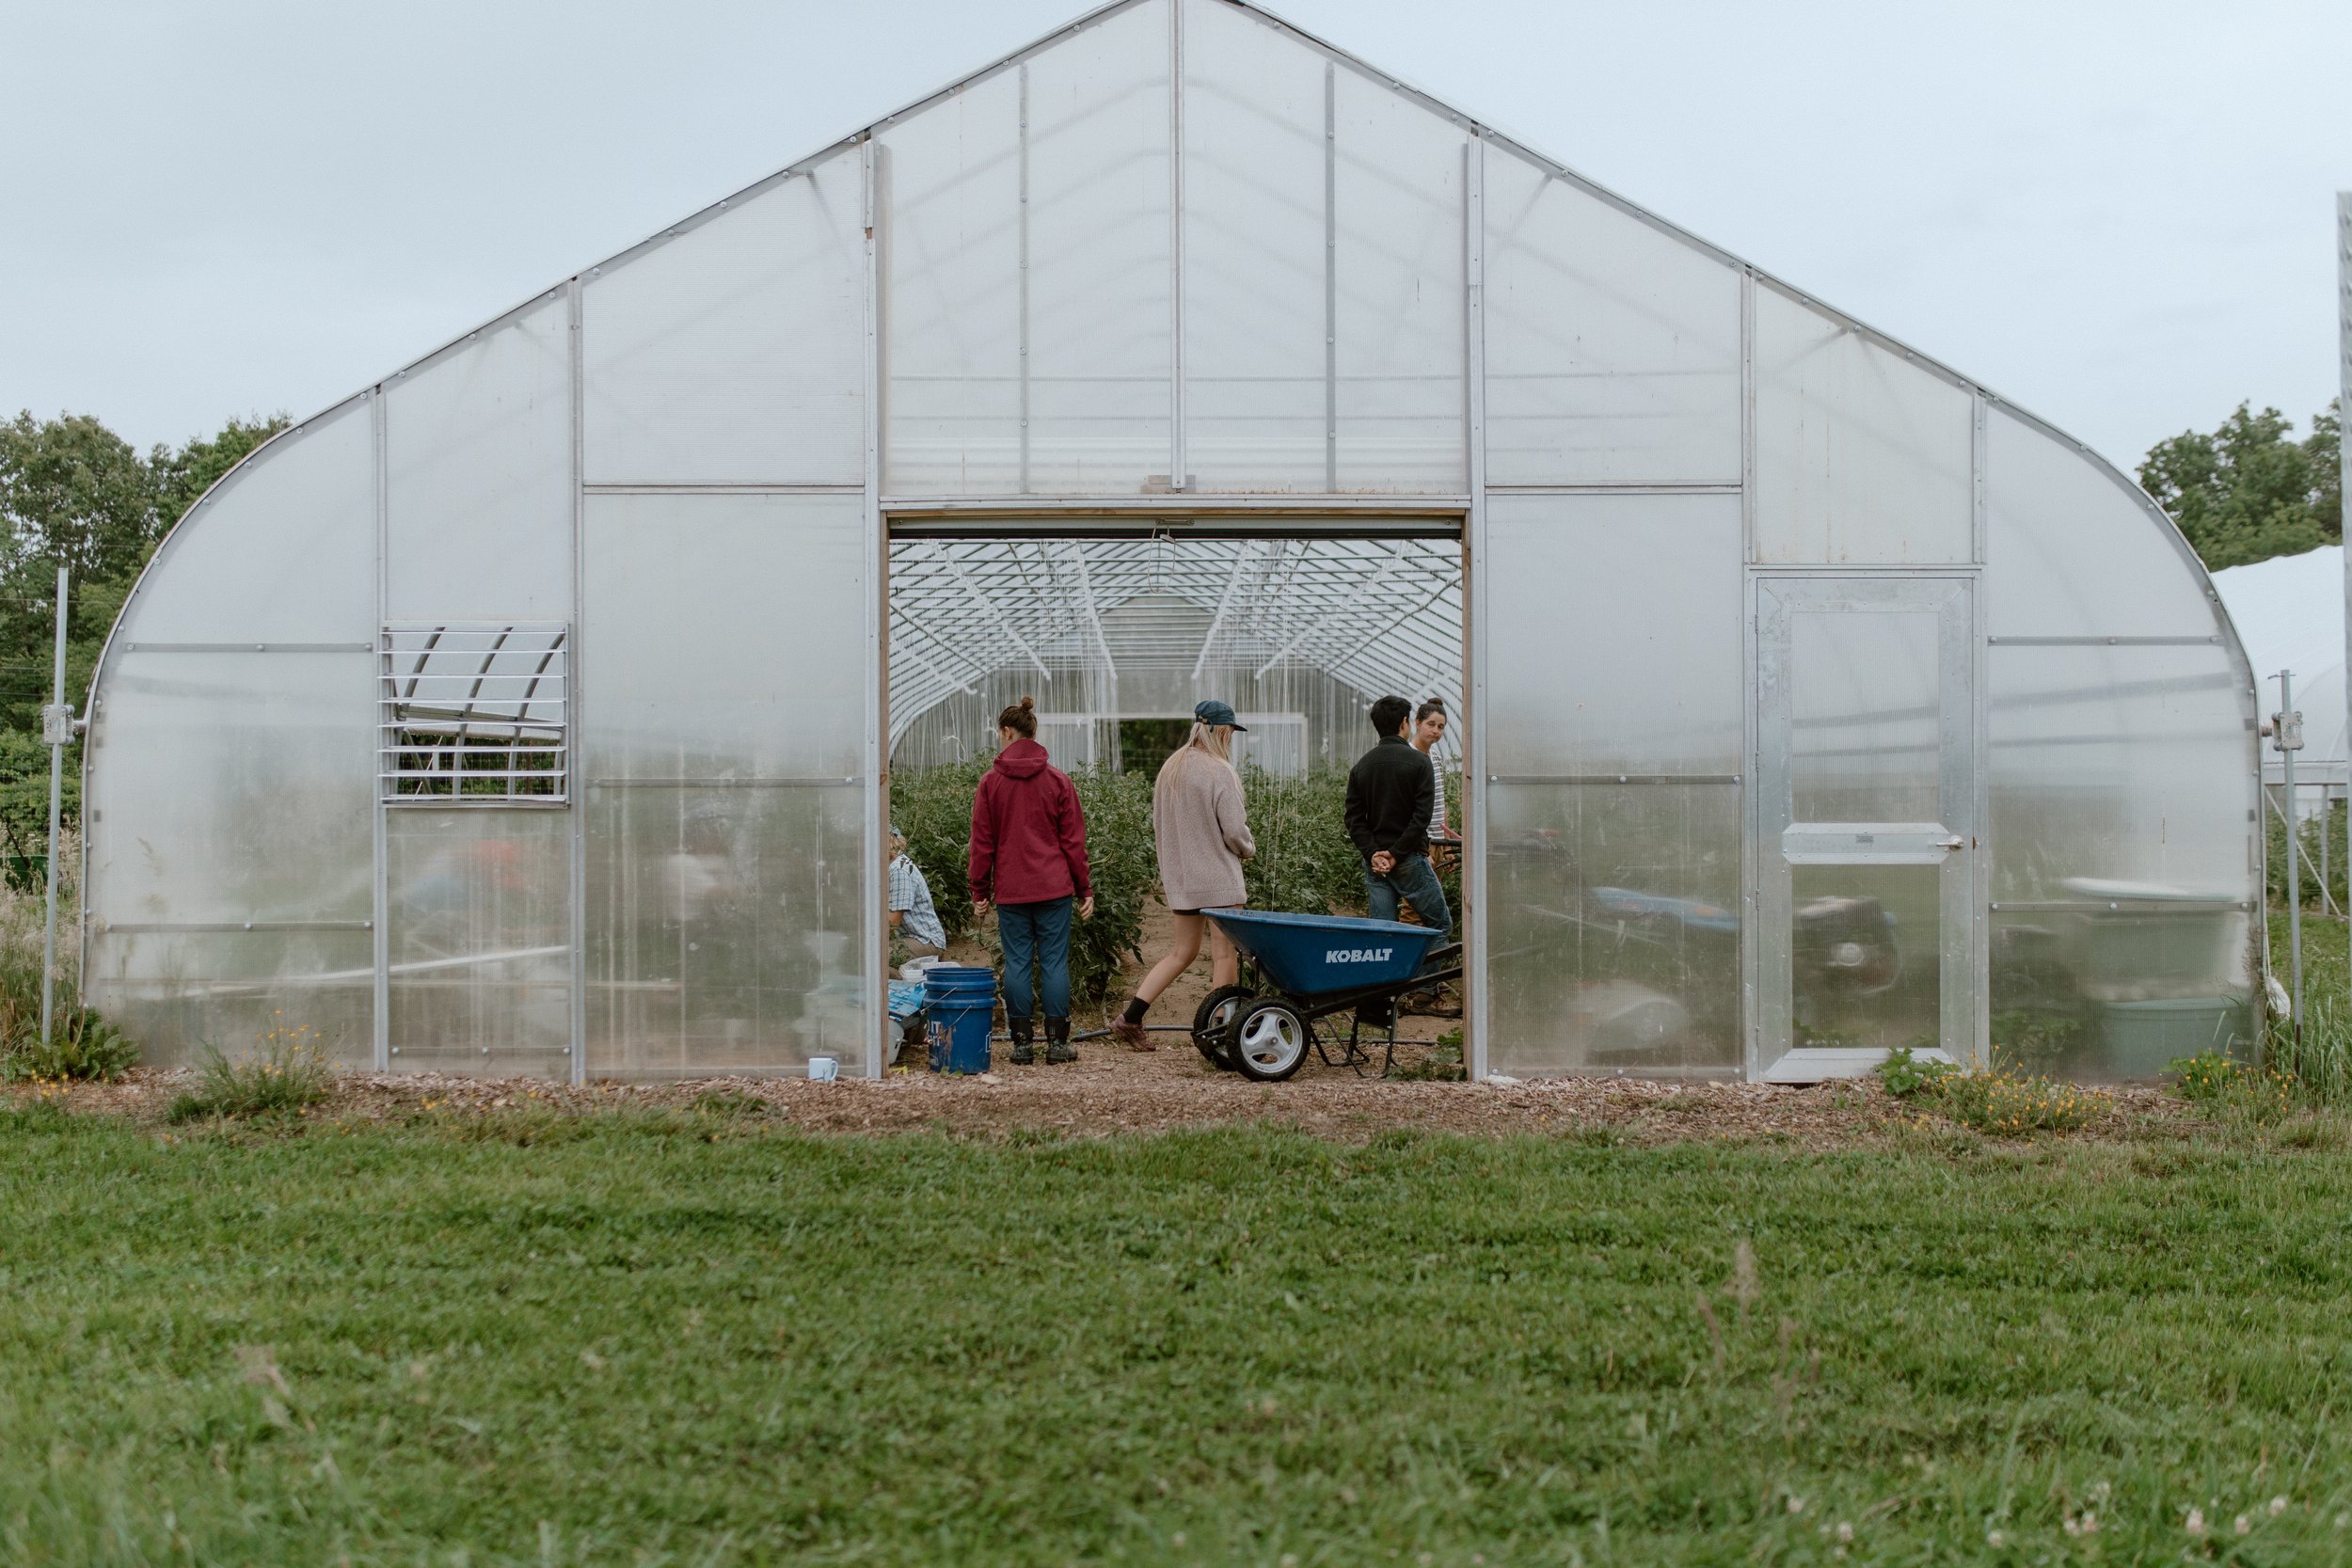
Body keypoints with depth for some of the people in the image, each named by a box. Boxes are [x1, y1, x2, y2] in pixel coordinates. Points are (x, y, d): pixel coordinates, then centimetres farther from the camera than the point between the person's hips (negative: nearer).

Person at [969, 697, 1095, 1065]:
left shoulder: (990, 782, -2)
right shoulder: (1058, 780, 1)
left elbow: (982, 843, 0)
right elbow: (1073, 840, 2)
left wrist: (979, 892, 7)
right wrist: (1085, 889, 7)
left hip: (1010, 890, 0)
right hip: (1054, 887, 0)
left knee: (1017, 963, 5)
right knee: (1054, 962, 4)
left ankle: (1022, 1043, 6)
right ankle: (1057, 1042, 5)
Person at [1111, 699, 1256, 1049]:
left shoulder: (1170, 768, 9)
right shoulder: (1219, 772, -15)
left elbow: (1158, 826, 14)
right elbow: (1234, 830, -14)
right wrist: (1248, 848, 7)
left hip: (1180, 876, 7)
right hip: (1218, 876, -7)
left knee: (1183, 951, 15)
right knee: (1224, 952, 1)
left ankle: (1130, 1018, 9)